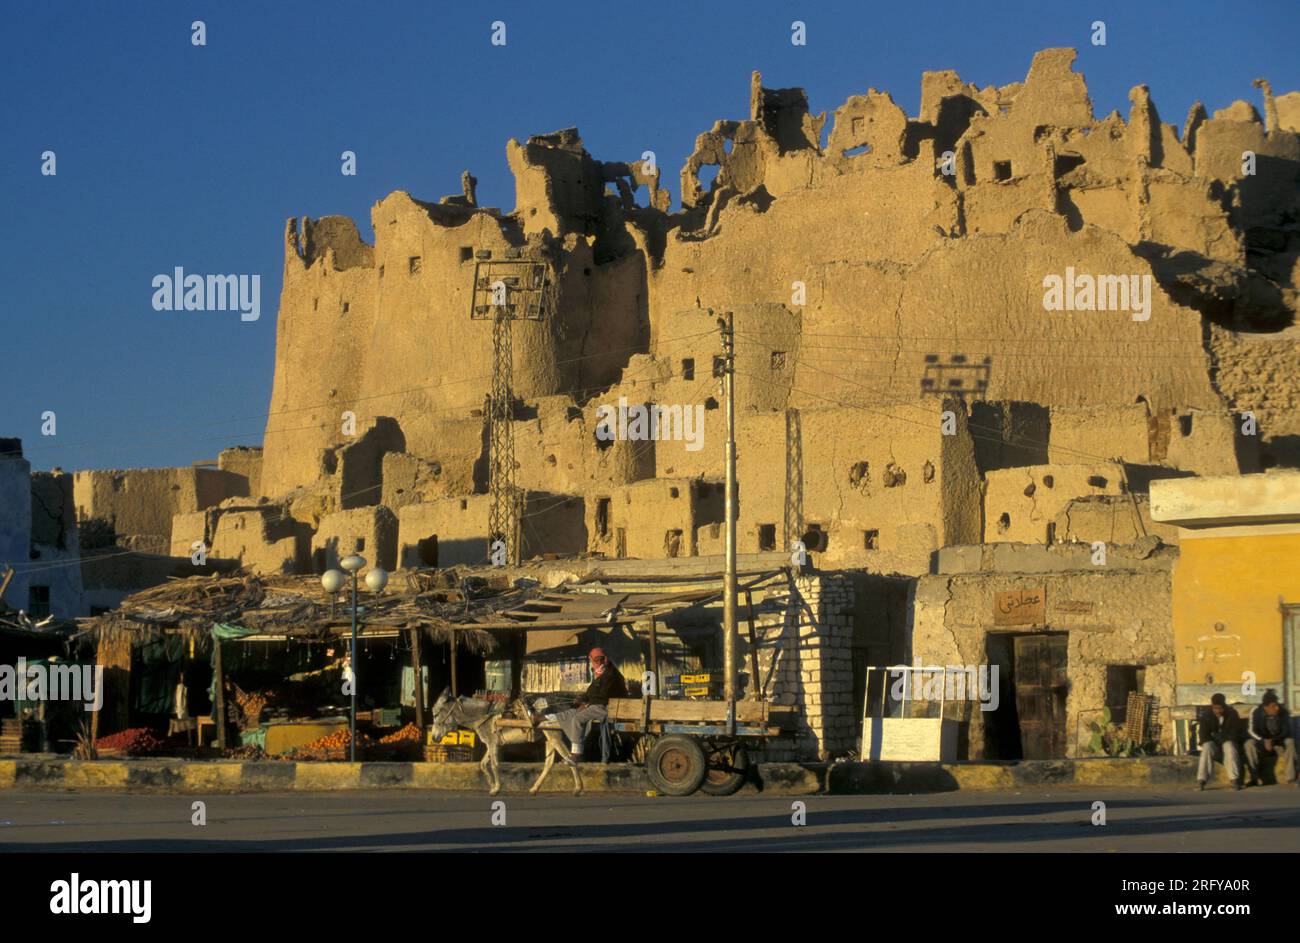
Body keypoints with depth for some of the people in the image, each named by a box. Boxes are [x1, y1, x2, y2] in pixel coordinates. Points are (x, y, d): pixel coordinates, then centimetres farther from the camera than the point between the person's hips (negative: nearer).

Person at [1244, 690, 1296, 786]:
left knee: (1290, 741, -33)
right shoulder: (1256, 713, -12)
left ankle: (1290, 777, -33)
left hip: (1279, 743, 0)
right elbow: (1253, 732, -9)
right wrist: (1264, 741, -28)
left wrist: (1273, 741, -29)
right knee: (1249, 744, -30)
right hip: (1262, 742, 0)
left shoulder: (1283, 712, -12)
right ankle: (1254, 778, -26)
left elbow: (1286, 731, -13)